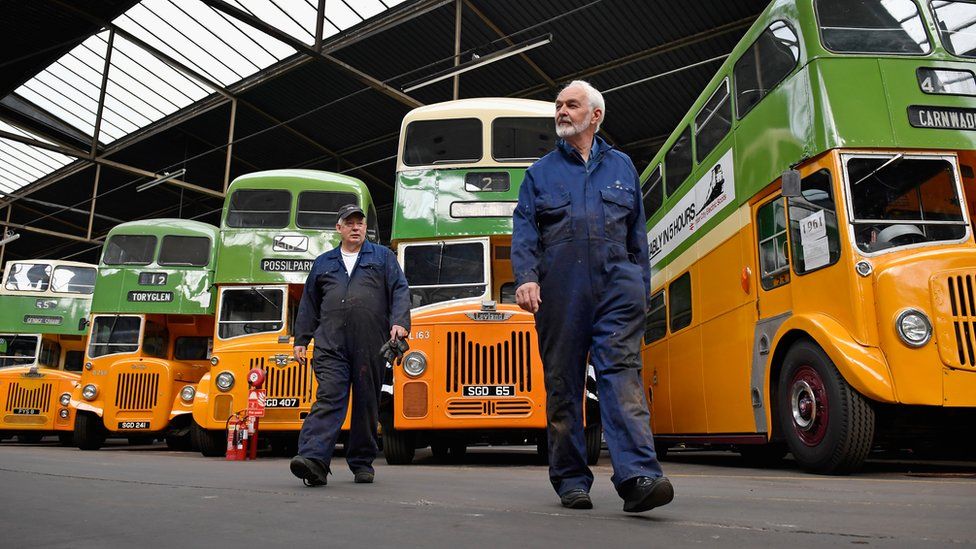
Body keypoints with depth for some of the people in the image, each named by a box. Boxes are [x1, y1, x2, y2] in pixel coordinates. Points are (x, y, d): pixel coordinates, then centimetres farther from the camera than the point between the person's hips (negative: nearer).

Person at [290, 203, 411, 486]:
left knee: (367, 402, 5)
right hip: (331, 344, 1)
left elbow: (400, 291, 4)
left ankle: (362, 463, 16)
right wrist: (301, 340, 16)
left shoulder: (383, 257, 15)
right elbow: (309, 304, 22)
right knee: (328, 398, -13)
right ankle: (314, 460, -22)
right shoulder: (323, 262, 21)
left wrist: (399, 322, -12)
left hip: (371, 346, -1)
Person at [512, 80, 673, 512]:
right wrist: (526, 278, -14)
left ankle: (638, 477, -19)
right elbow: (524, 231, 3)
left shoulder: (622, 167, 18)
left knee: (622, 373, -13)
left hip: (616, 286, 0)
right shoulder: (540, 172, 14)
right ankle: (571, 480, 13)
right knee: (562, 383, 3)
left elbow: (637, 236, 18)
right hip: (560, 292, 0)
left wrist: (642, 290, 12)